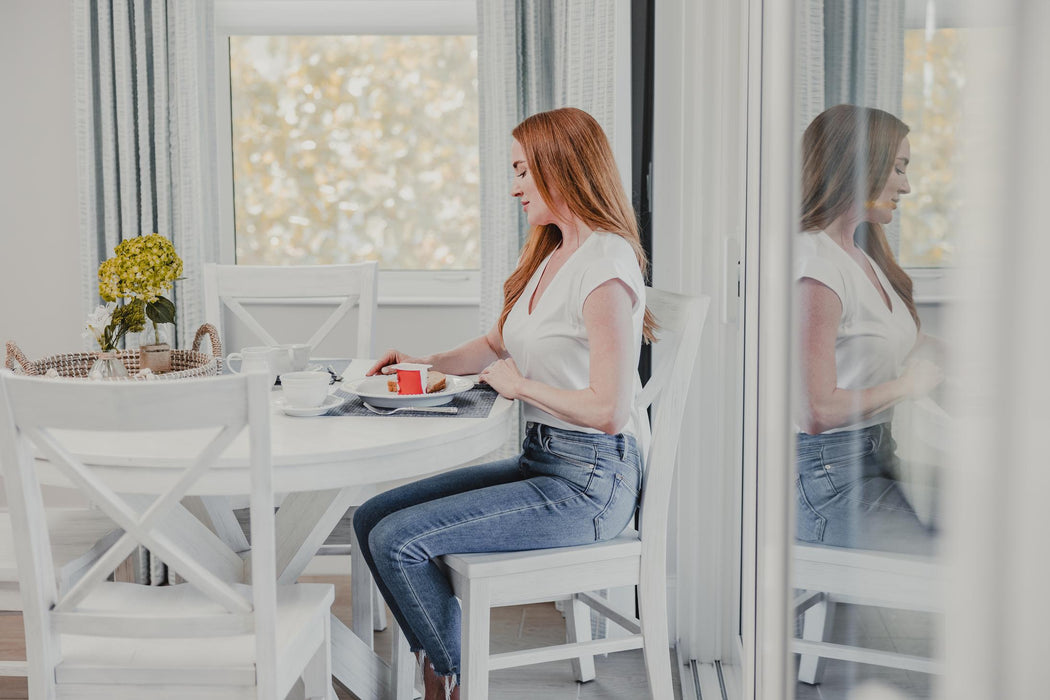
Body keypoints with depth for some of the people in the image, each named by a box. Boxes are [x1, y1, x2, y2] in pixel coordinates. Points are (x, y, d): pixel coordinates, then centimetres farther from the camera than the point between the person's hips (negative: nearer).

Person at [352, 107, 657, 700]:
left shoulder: (604, 266, -18)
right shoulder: (553, 256, 13)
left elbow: (607, 410, -25)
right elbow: (498, 345, 27)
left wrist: (522, 385, -10)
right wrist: (428, 364, 10)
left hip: (590, 480, -10)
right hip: (542, 461, 10)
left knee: (398, 541, -16)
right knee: (373, 517, 2)